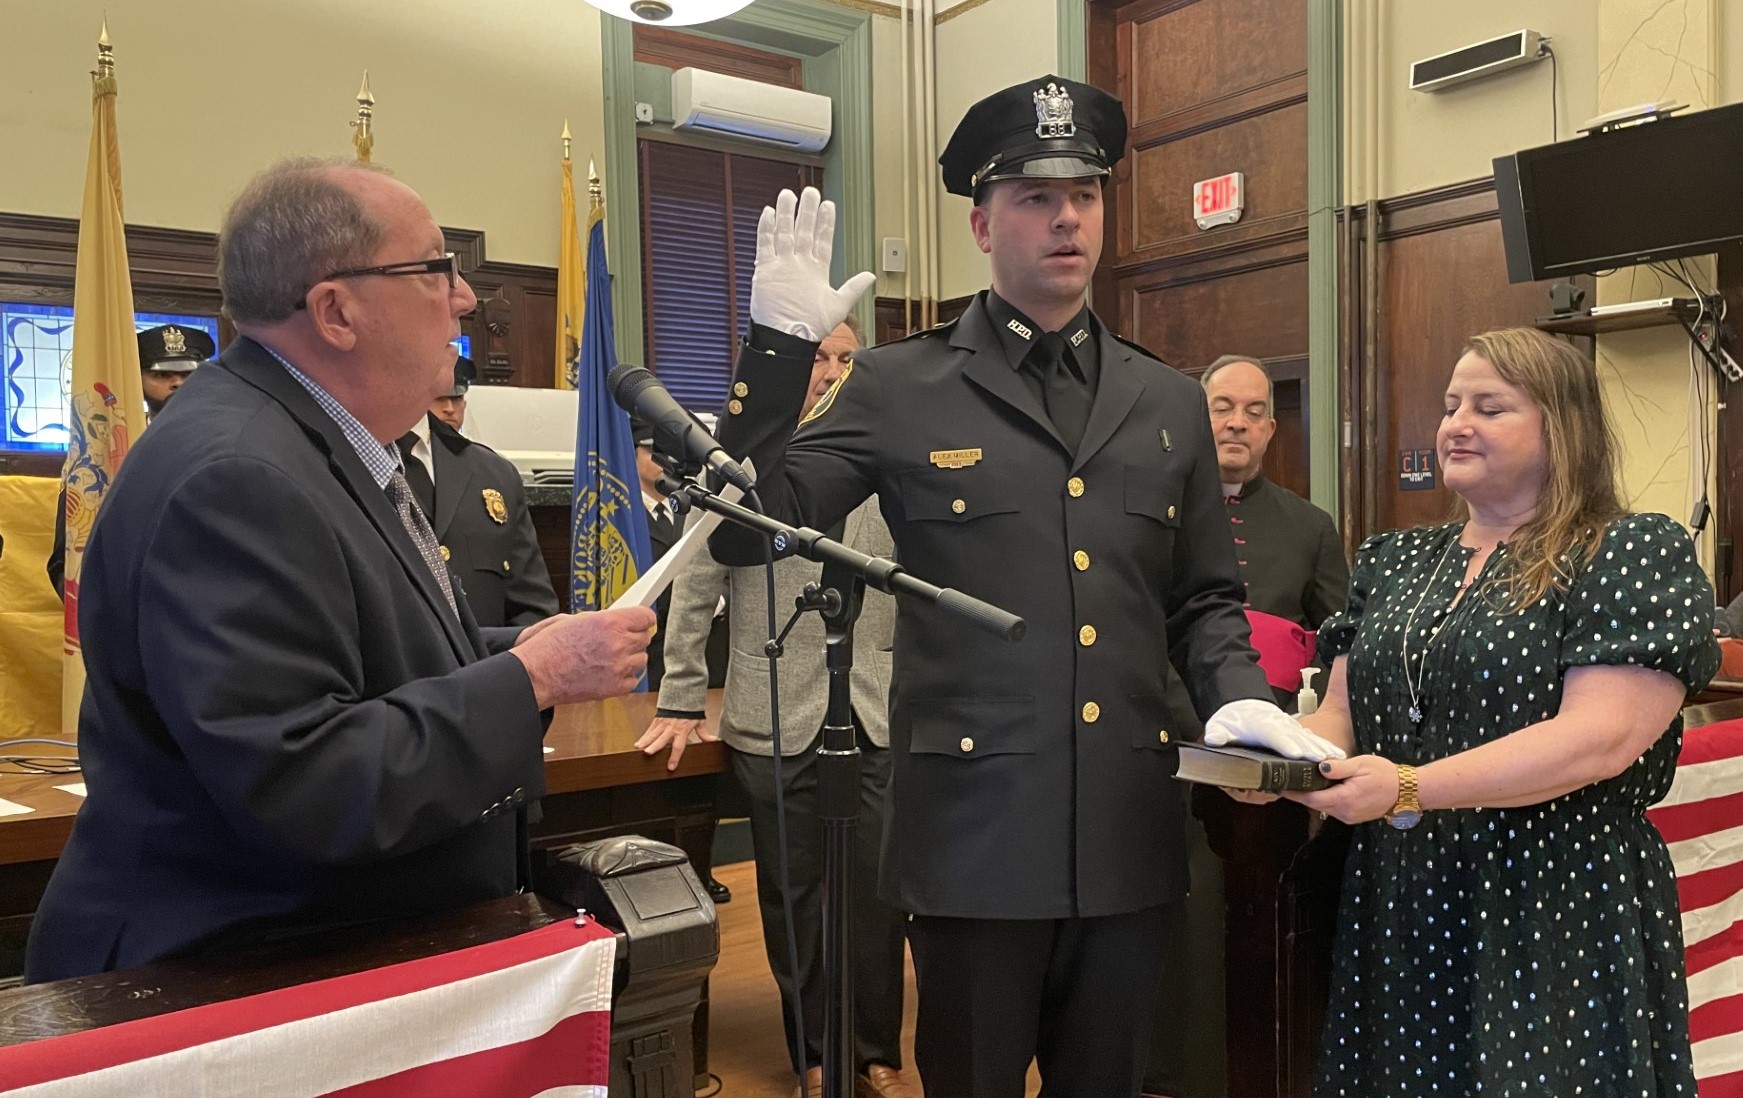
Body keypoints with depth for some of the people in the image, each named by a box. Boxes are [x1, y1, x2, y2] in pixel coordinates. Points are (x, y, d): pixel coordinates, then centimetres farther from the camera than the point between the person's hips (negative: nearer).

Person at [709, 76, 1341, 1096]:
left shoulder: (1170, 402, 11)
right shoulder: (901, 387, -1)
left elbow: (1204, 599, 15)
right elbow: (747, 530, -5)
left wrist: (1240, 698, -4)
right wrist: (780, 350, -13)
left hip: (1130, 831, 4)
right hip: (978, 824, -3)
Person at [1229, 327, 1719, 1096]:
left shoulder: (1637, 555, -7)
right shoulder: (1392, 562, 11)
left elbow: (1600, 737, -18)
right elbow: (1342, 711, 10)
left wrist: (1410, 788, -25)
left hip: (1559, 913, -5)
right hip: (1394, 906, 5)